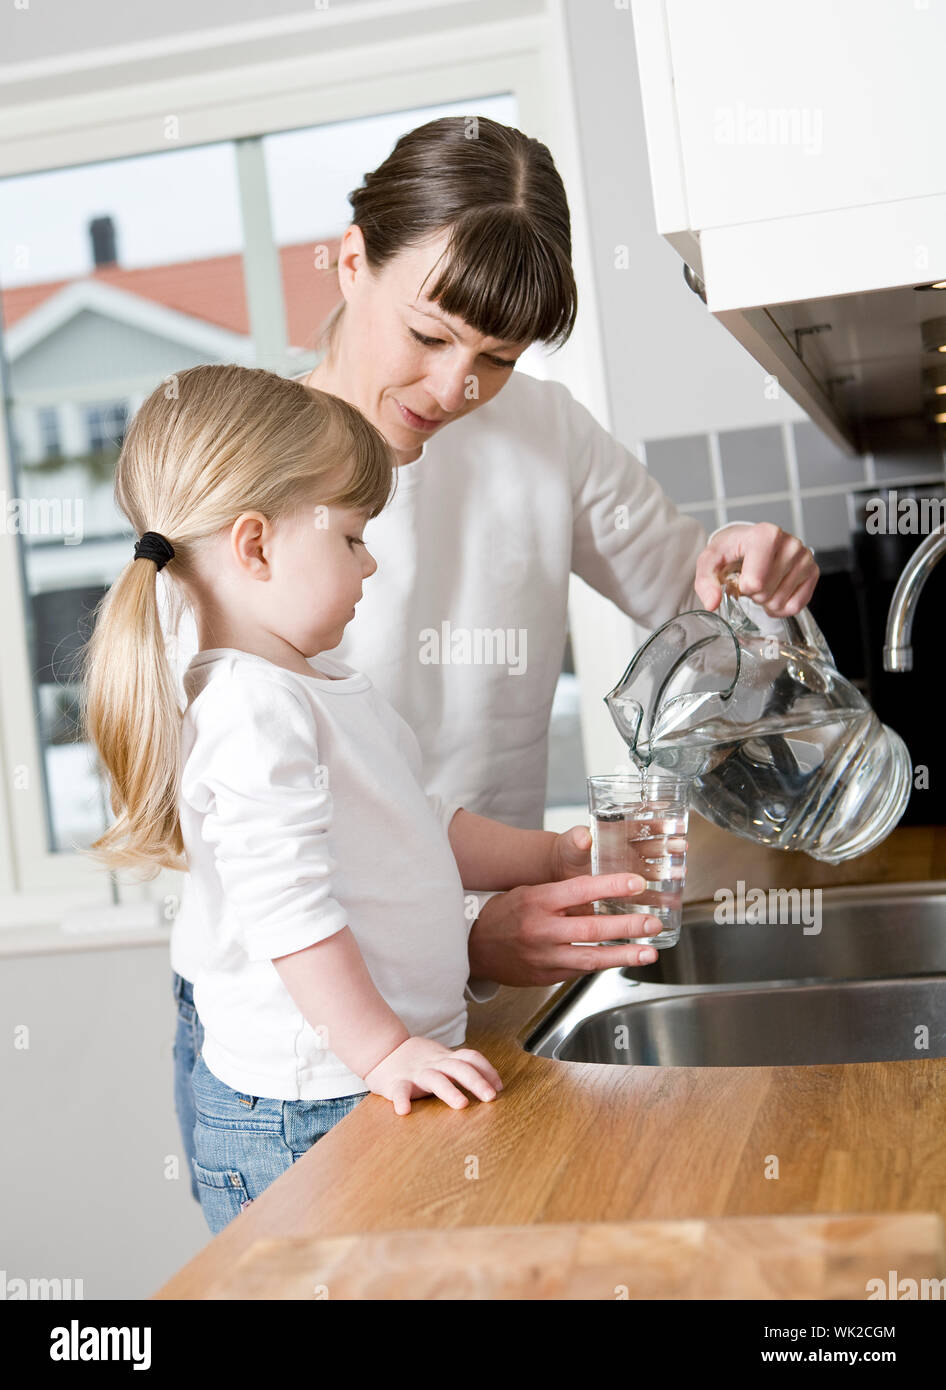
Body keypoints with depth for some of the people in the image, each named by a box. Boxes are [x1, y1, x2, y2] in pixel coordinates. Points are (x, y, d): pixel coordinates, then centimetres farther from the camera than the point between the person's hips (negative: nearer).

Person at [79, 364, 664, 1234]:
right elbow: (288, 907, -25)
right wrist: (381, 1050, -23)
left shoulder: (325, 687, 13)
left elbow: (419, 828, 23)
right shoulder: (248, 710, -21)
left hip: (392, 1076, 10)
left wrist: (555, 857, 20)